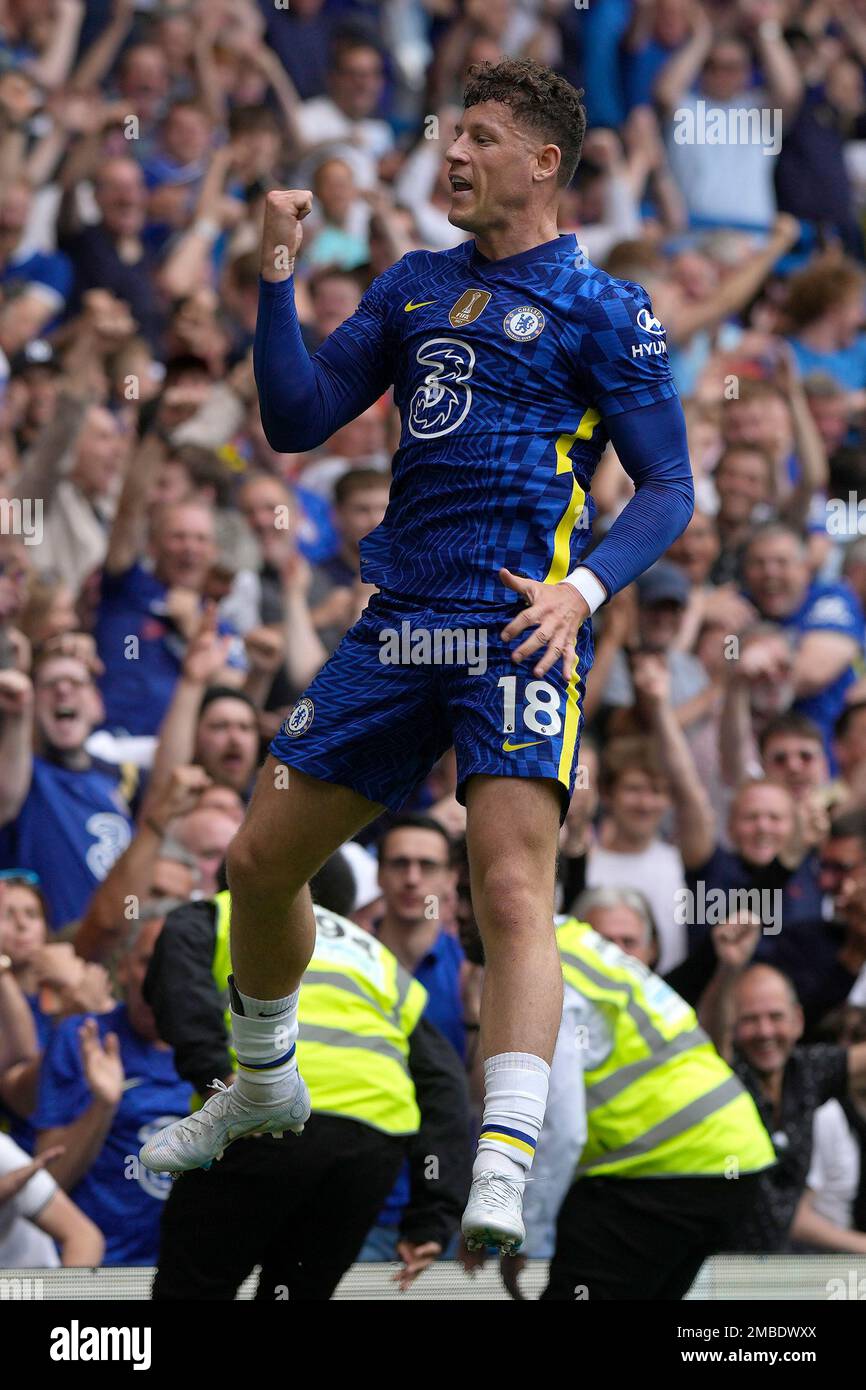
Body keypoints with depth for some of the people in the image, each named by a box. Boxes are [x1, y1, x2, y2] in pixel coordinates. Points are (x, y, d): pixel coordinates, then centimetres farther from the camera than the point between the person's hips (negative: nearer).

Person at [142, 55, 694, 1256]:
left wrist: (586, 585, -19)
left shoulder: (604, 311, 1)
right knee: (263, 860, 12)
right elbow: (298, 419, 12)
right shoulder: (417, 286, 17)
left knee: (512, 891, -22)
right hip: (399, 618, 6)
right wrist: (278, 276, 0)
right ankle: (265, 1086, 36)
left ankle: (503, 1175, -30)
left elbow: (669, 487, -2)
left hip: (520, 629, -6)